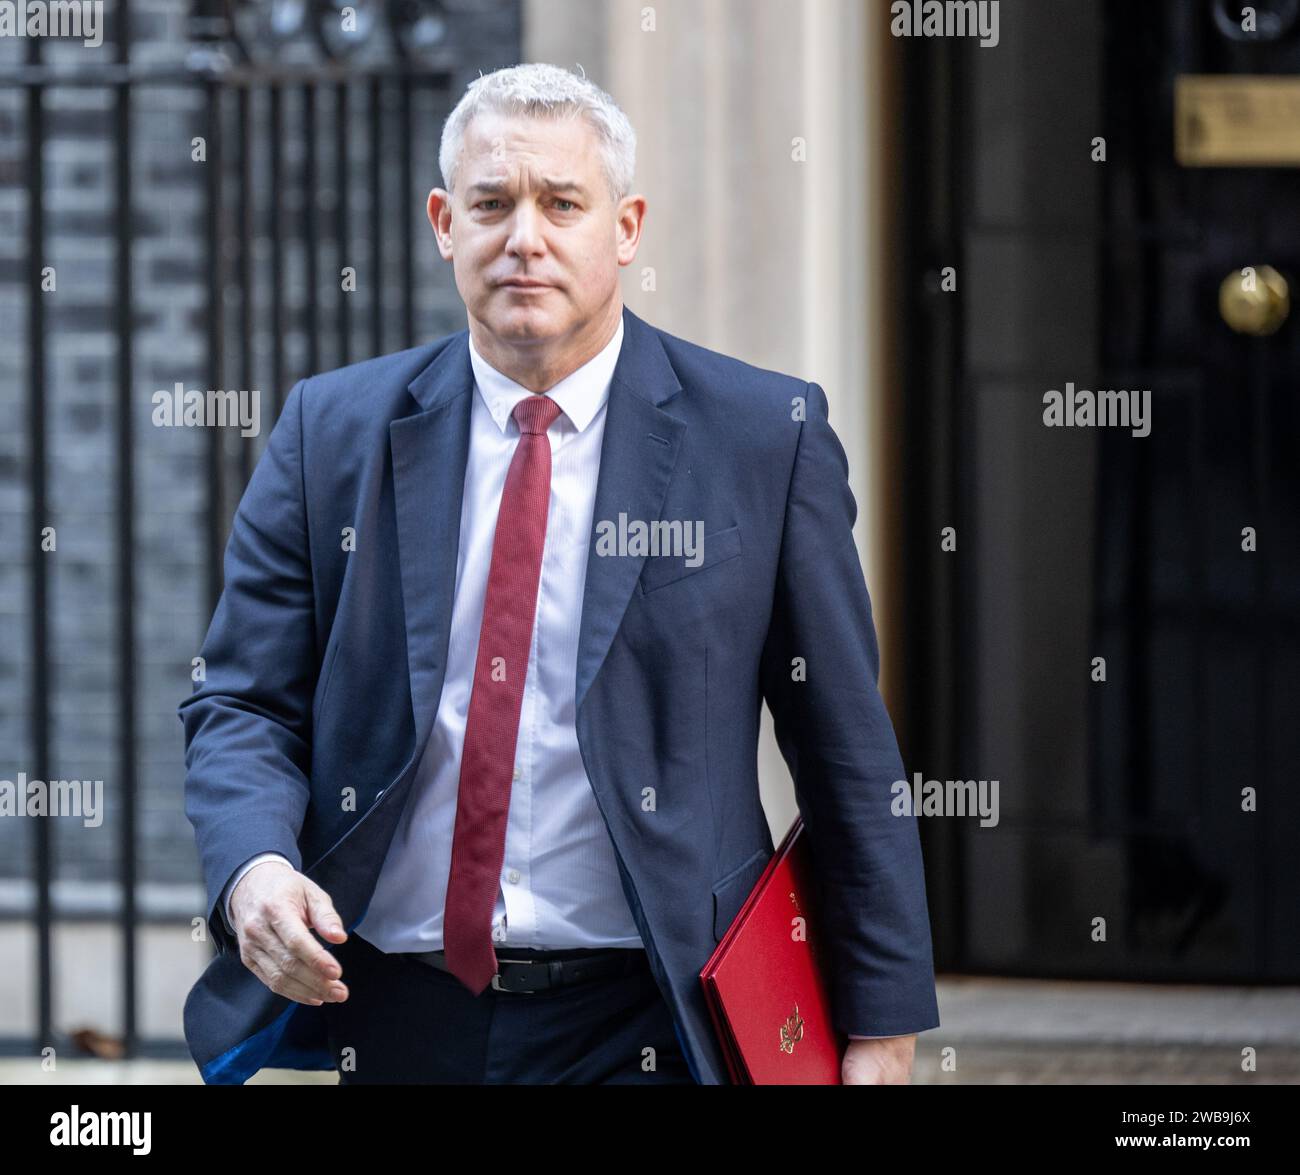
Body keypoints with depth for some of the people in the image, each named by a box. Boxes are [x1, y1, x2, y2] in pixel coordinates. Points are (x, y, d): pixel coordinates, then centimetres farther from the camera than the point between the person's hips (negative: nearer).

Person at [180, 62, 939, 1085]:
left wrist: (882, 1026, -2)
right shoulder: (330, 433, 6)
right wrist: (253, 866, -16)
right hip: (391, 1023, 2)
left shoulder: (765, 436, 0)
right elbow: (245, 705, 6)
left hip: (636, 1028, -2)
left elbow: (849, 750, 1)